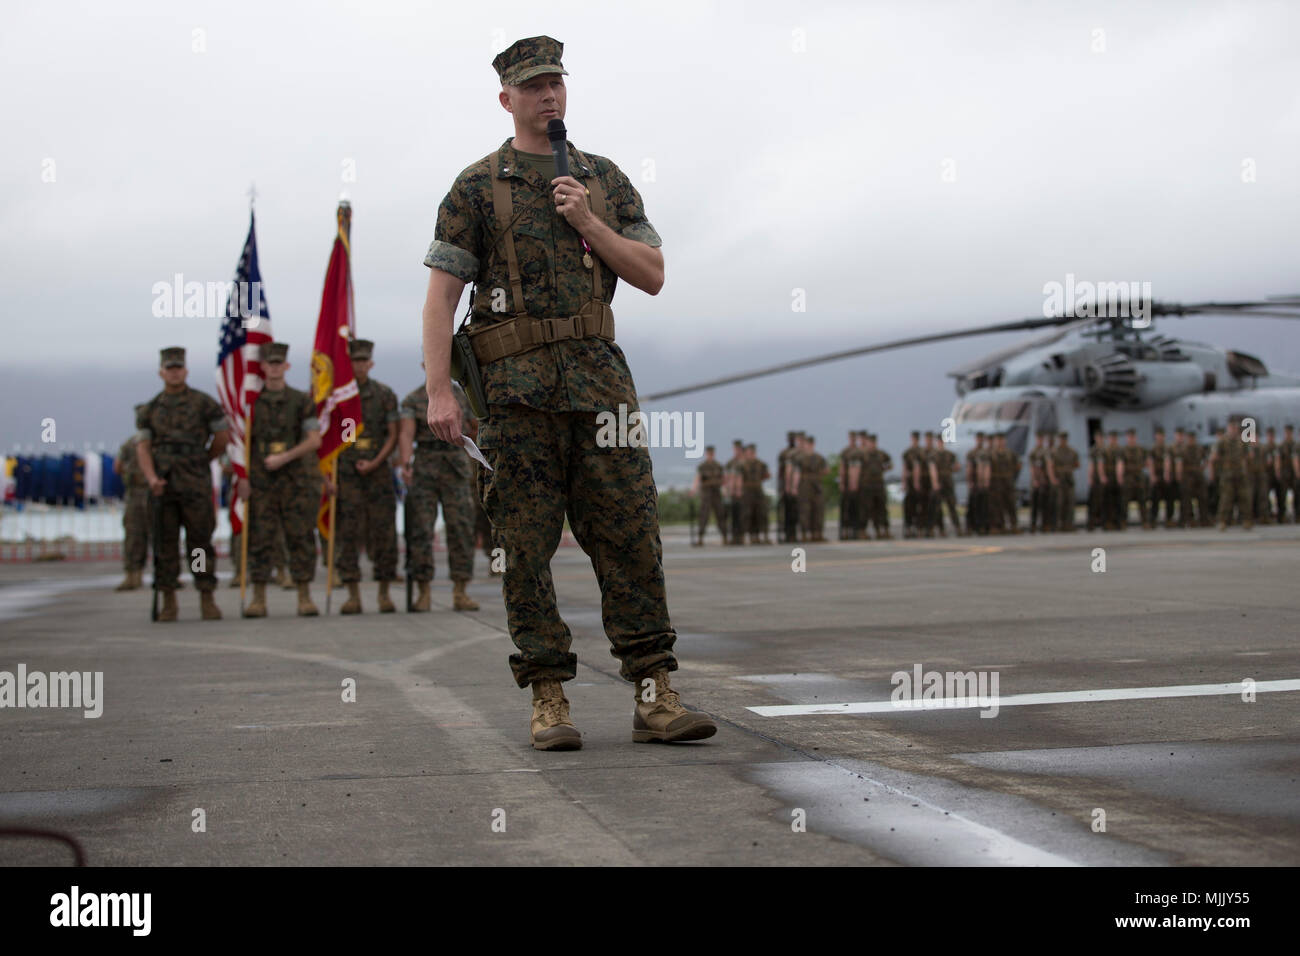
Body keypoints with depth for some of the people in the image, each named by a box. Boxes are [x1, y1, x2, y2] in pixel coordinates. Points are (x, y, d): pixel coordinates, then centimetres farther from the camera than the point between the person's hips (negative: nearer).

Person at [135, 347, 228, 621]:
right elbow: (142, 447, 3)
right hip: (162, 484, 2)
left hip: (195, 485, -2)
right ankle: (168, 603, 7)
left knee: (200, 542, -3)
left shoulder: (203, 402, 2)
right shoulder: (149, 410, 10)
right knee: (165, 544, 2)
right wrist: (151, 478, -14)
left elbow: (222, 437, 8)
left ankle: (207, 601, 1)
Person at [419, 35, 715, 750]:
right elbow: (441, 294, 0)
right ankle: (549, 700, 4)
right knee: (527, 544, -2)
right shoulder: (477, 188, 6)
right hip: (519, 387, -3)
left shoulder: (605, 180, 16)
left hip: (600, 376, 3)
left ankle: (654, 697, -2)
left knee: (631, 535, -3)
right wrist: (438, 391, -10)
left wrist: (587, 223, -4)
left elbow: (652, 276, 10)